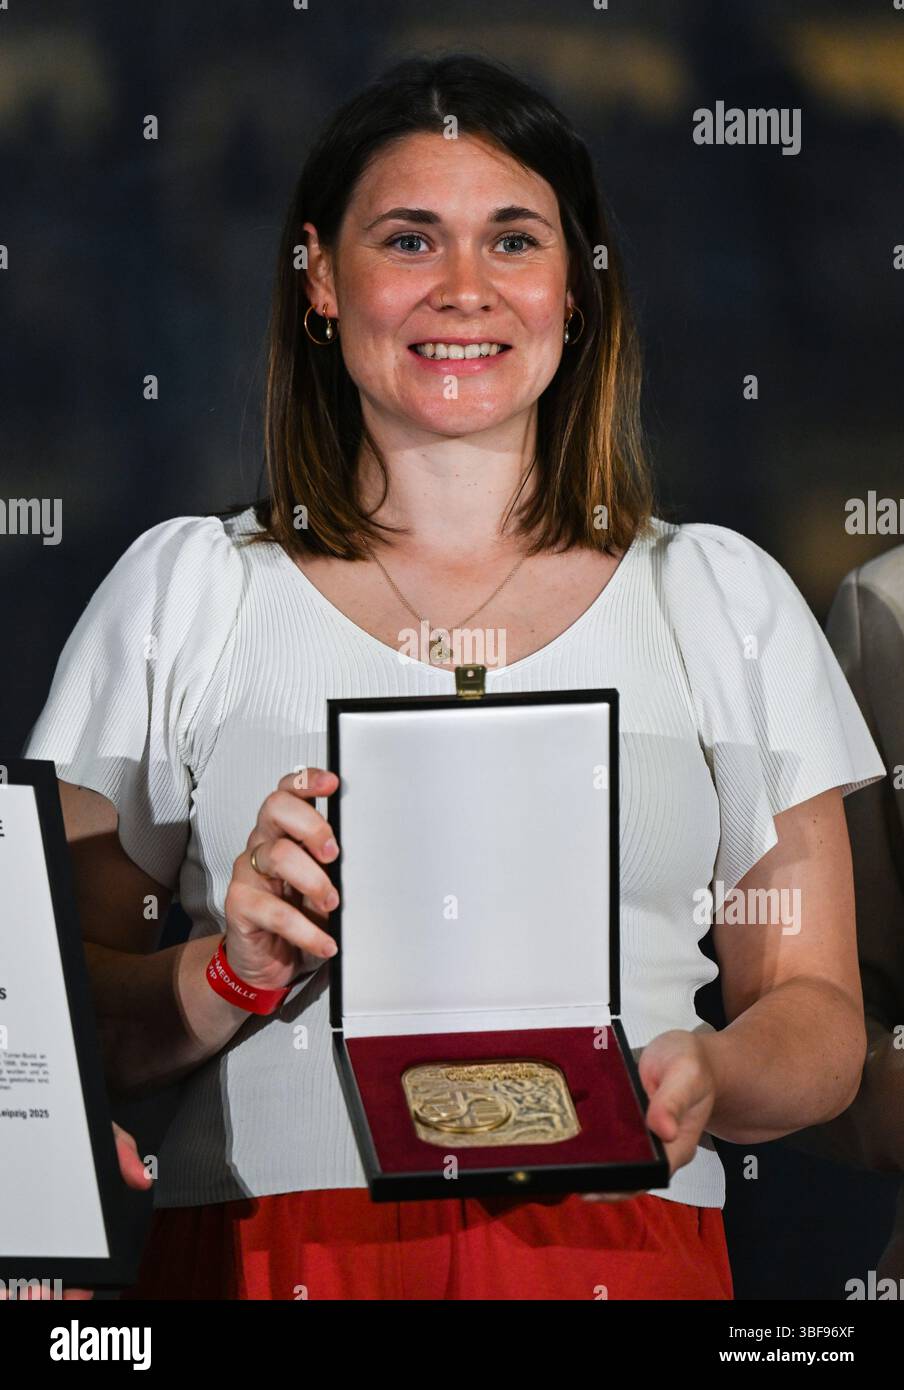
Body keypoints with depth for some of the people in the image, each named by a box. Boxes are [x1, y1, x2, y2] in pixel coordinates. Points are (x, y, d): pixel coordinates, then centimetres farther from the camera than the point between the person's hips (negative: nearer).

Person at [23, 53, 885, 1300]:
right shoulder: (182, 590, 8)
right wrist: (233, 974, -12)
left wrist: (710, 1079, -9)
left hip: (617, 1249, 1)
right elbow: (65, 1010, 6)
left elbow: (819, 1016, 10)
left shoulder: (722, 599, 10)